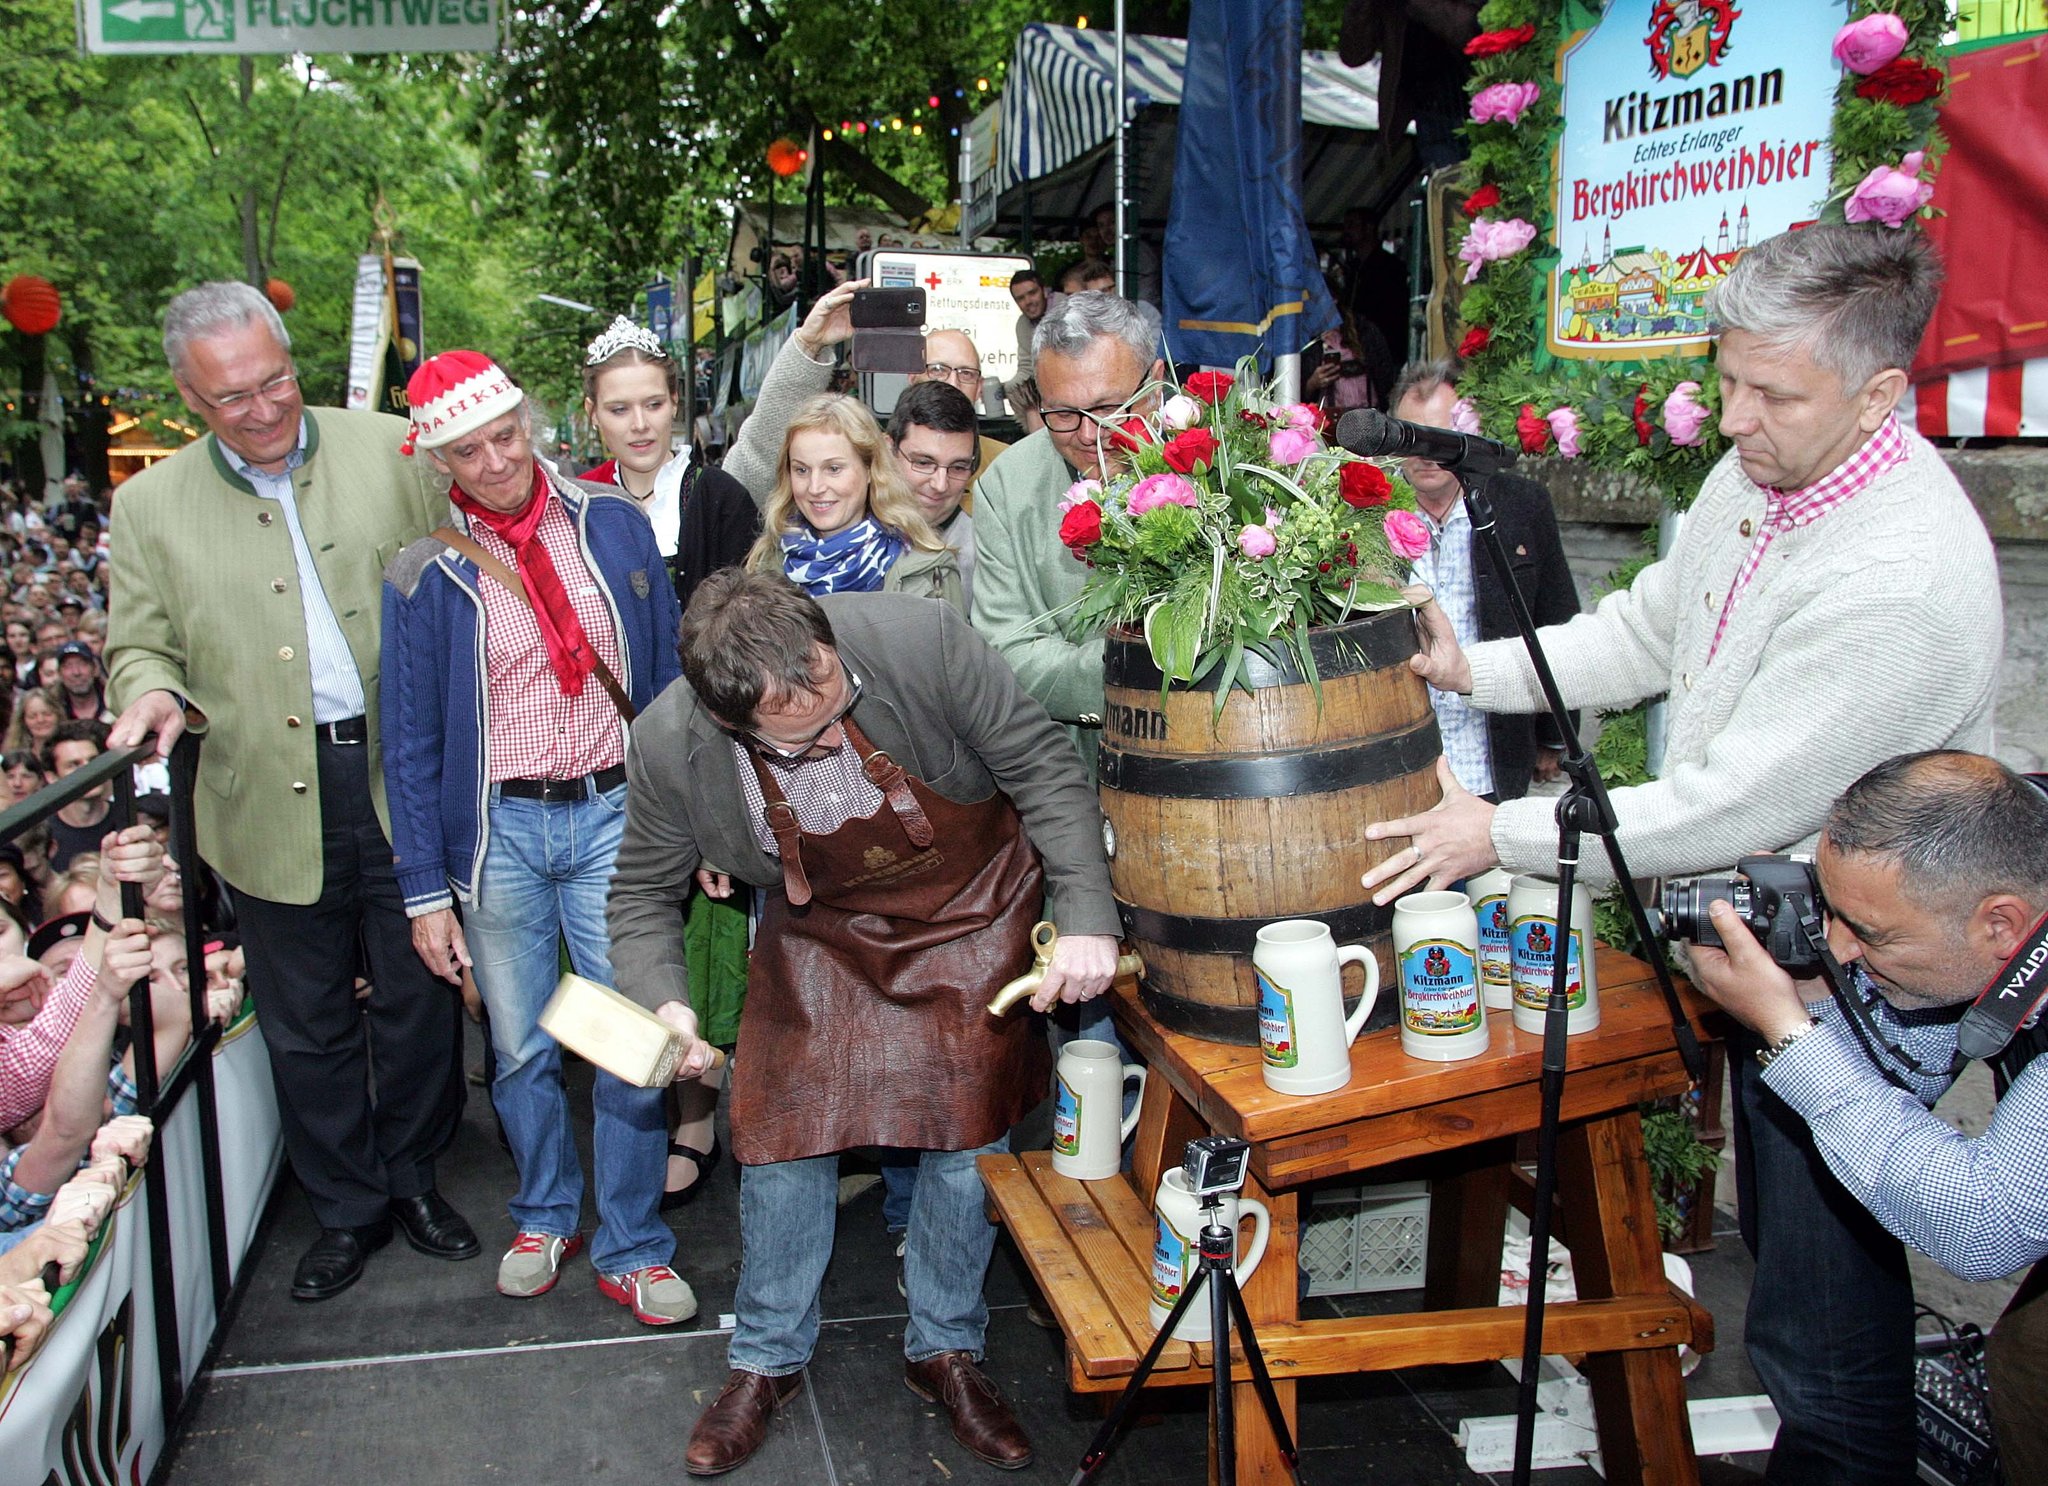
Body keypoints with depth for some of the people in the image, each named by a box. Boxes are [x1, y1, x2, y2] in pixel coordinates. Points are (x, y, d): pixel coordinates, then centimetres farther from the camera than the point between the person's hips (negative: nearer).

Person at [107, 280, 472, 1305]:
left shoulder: (393, 451, 1)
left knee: (420, 999, 12)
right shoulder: (152, 506, 4)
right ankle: (346, 1209, 32)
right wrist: (150, 691, -13)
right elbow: (139, 644, 11)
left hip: (404, 783, 0)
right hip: (272, 806, 1)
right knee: (307, 1026, 12)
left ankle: (412, 1175, 35)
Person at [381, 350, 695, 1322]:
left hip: (613, 813, 0)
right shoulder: (426, 575, -4)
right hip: (499, 829, 0)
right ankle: (544, 1215, 37)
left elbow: (666, 674, 6)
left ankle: (632, 1249, 19)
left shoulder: (614, 525, -1)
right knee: (522, 1049, 13)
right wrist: (425, 892, -2)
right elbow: (411, 742, 0)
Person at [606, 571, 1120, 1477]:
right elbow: (644, 892, -7)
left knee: (968, 1136, 2)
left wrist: (1085, 917, -29)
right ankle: (768, 1361, 28)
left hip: (968, 909, -1)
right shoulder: (669, 745, -25)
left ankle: (945, 1351, 27)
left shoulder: (922, 640, -33)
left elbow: (1046, 773, -20)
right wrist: (661, 1000, -26)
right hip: (819, 929, 1)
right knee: (781, 1131, 3)